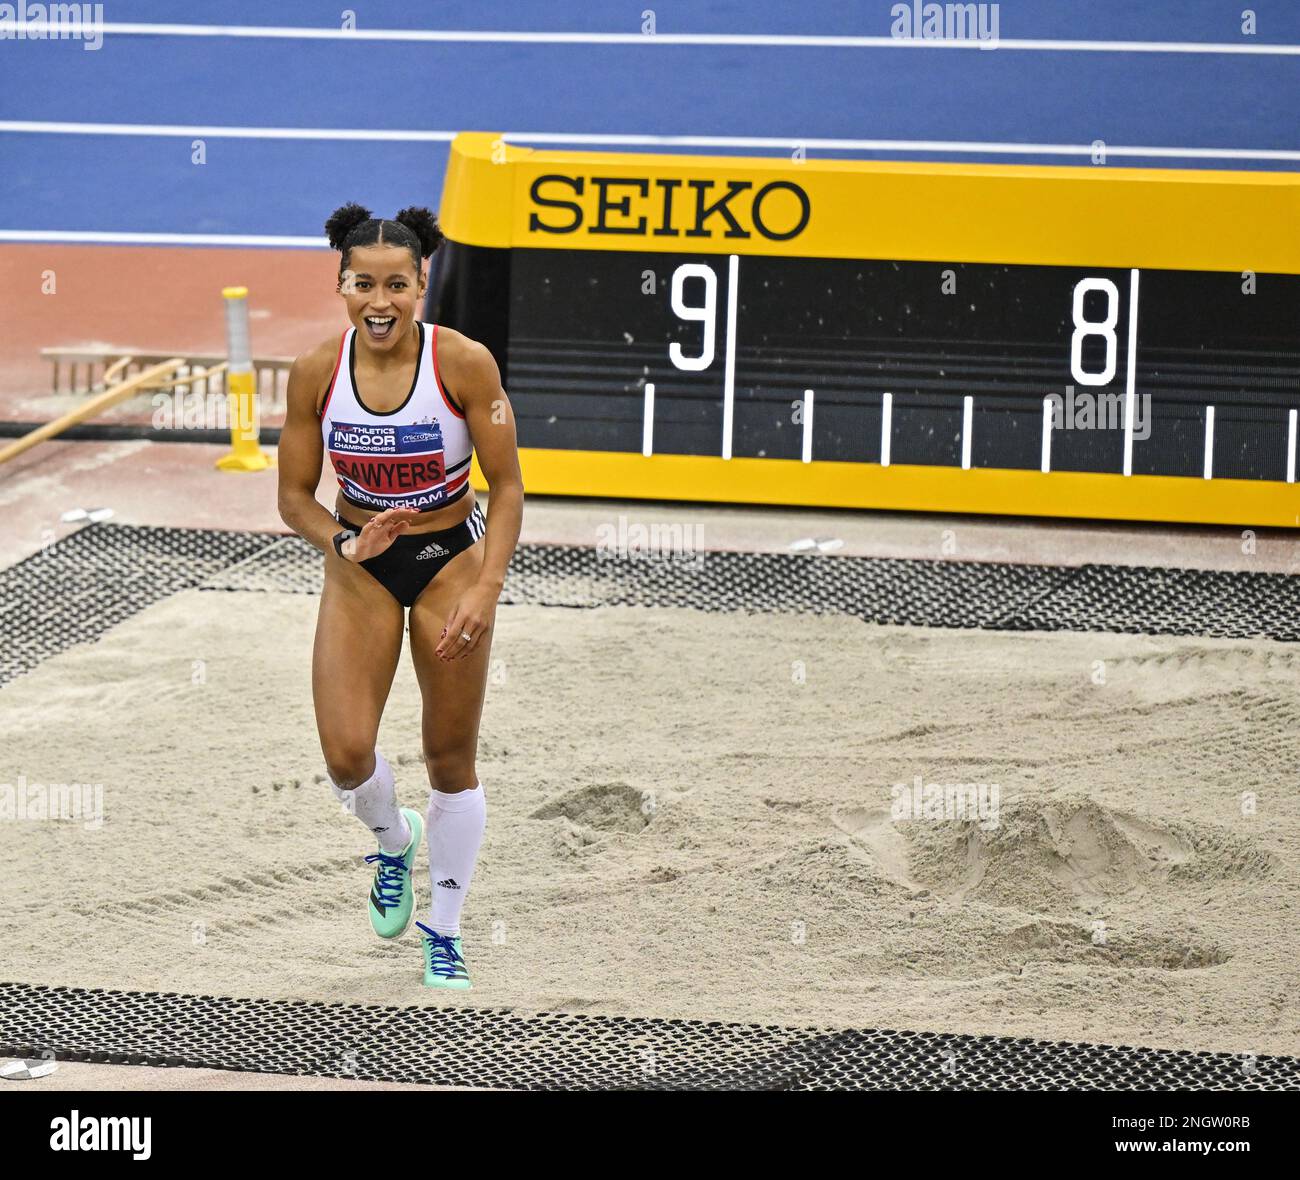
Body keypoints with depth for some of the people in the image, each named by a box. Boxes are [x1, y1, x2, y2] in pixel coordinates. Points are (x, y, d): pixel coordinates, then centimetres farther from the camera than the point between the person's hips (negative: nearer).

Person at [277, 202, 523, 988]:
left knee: (452, 761, 5)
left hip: (451, 556, -1)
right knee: (347, 756, -10)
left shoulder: (464, 364, -19)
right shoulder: (316, 373, -13)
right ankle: (394, 841, 26)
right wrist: (345, 545, -22)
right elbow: (295, 496, -2)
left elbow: (507, 488, -12)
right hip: (360, 562, 2)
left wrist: (484, 590, -21)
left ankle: (445, 934, 22)